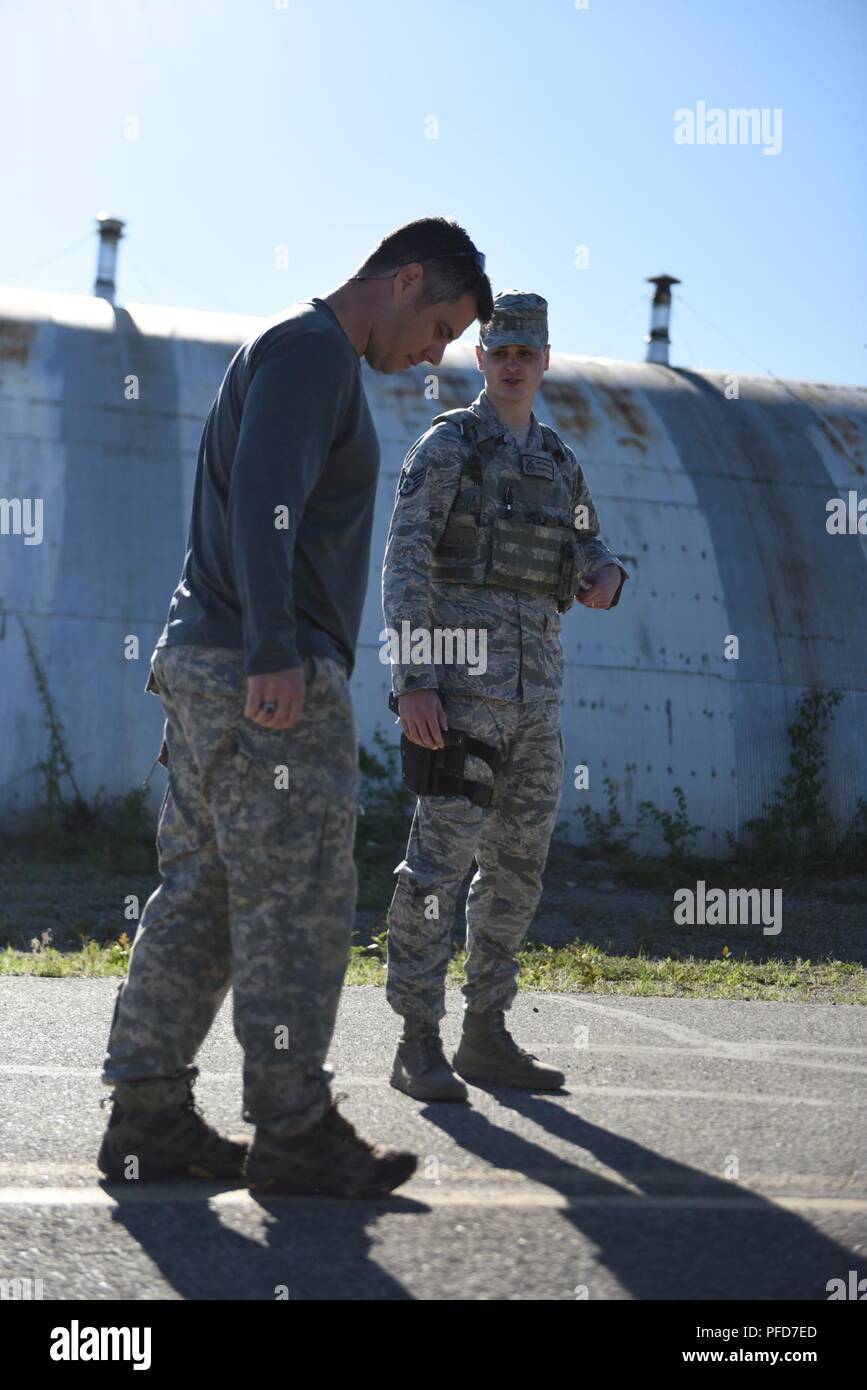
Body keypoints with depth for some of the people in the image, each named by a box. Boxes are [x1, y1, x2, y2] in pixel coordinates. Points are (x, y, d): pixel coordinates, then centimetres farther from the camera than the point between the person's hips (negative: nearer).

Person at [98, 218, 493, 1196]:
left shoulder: (299, 355, 25)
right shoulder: (315, 349, -7)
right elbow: (264, 499, -20)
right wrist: (274, 653, -26)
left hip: (208, 666, 10)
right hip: (271, 678, -10)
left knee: (198, 895, 8)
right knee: (297, 904, -6)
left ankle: (147, 1116, 11)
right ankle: (294, 1132, -2)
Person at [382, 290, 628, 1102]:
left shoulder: (557, 462, 18)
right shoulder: (445, 446, -3)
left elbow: (589, 562, 22)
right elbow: (404, 567, -10)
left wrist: (608, 579, -5)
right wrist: (414, 684, -20)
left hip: (533, 678, 7)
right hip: (459, 672, -7)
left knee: (517, 863, 8)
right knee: (443, 852, -12)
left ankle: (485, 1039, 16)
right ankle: (418, 1048, -6)